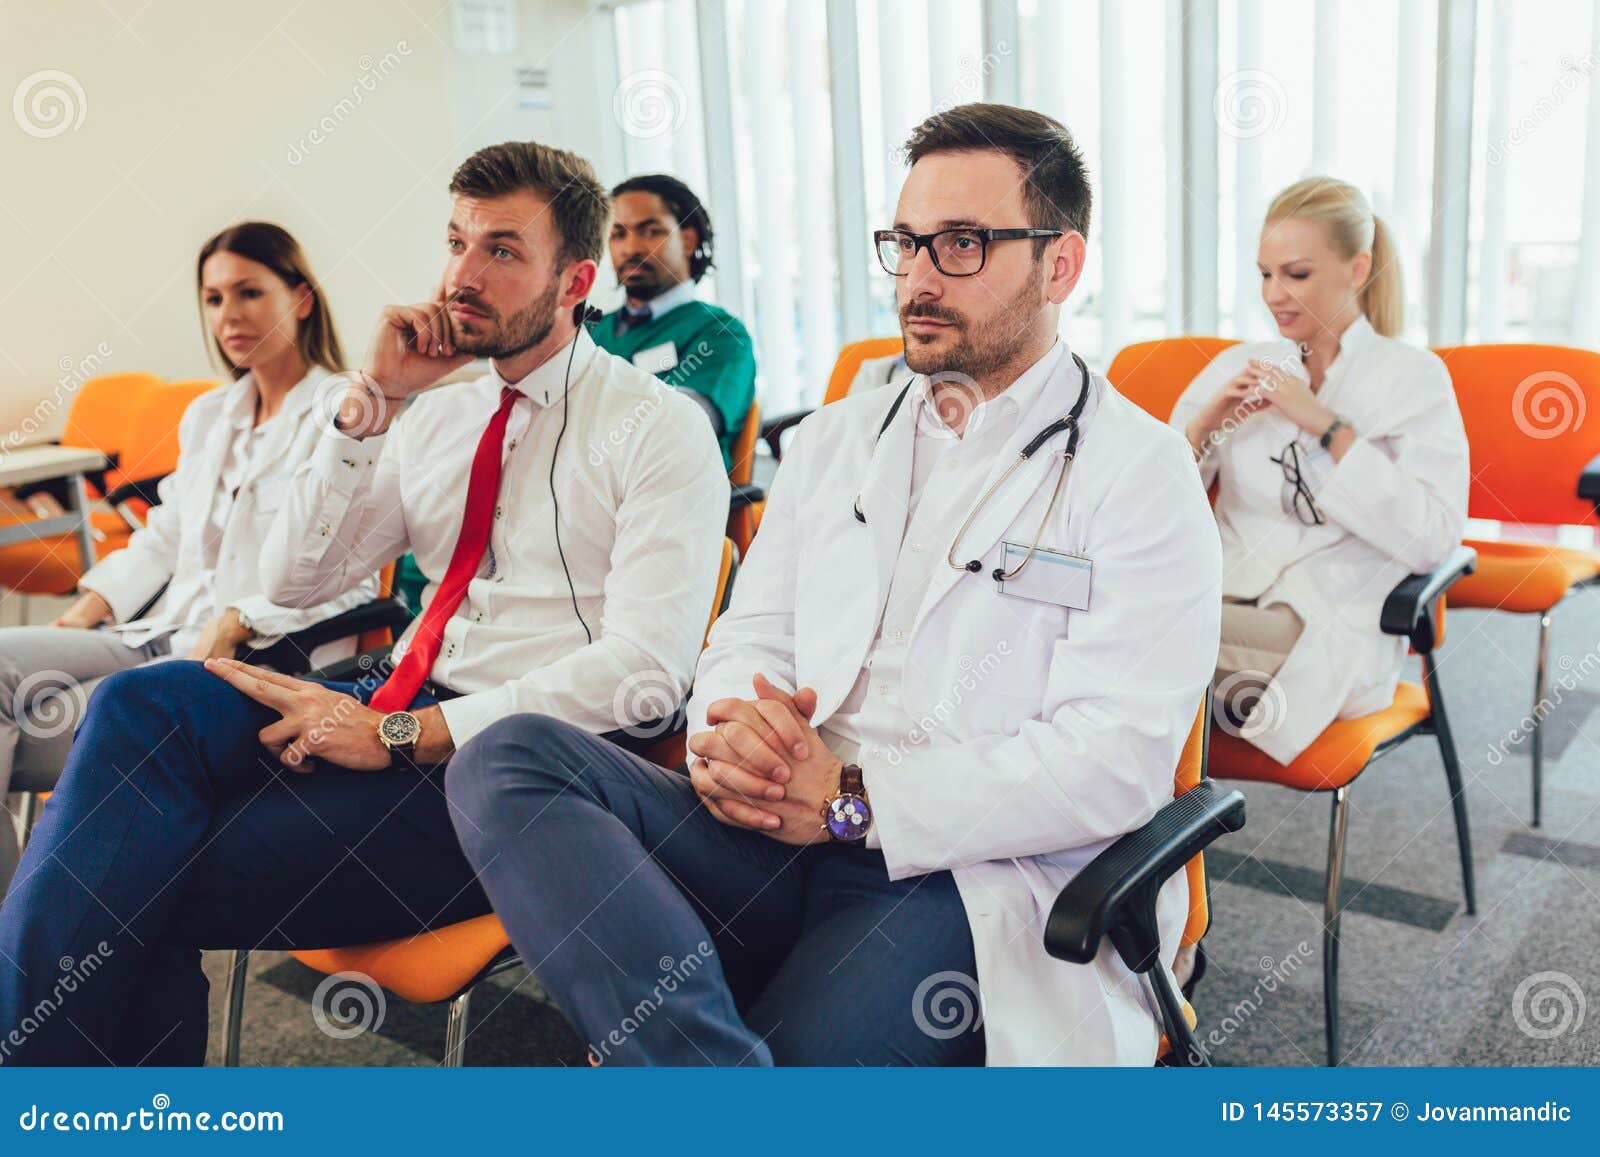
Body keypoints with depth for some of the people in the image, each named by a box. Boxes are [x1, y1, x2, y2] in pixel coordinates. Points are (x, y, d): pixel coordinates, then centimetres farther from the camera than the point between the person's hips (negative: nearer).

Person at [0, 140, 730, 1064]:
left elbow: (646, 669, -14)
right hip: (401, 719, 6)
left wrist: (405, 736, -18)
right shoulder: (440, 415, 17)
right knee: (144, 704, -22)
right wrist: (372, 400, 1)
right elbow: (294, 581, 12)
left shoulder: (660, 429, -3)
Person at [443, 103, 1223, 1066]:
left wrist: (850, 800, -16)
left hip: (982, 875, -6)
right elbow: (751, 635, 16)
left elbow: (1115, 762, -11)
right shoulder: (835, 438, 19)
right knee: (509, 759, -20)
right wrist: (731, 736, -10)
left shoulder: (1140, 472, 0)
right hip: (782, 837, 7)